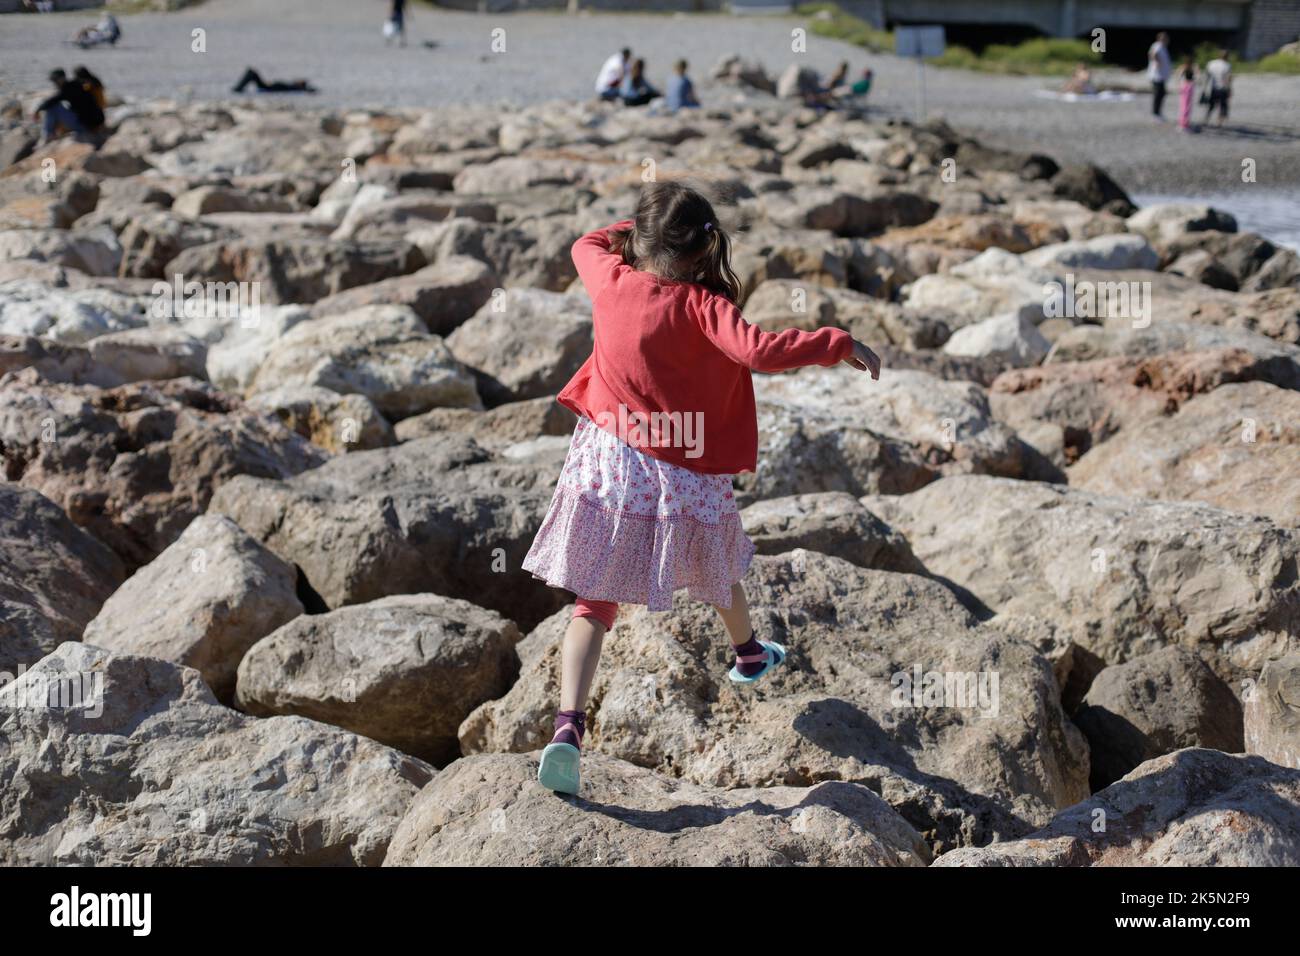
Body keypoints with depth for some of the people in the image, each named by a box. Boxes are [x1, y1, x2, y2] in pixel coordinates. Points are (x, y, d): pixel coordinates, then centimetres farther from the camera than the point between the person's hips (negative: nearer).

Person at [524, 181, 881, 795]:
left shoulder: (609, 280, -4)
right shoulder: (700, 305, -17)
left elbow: (587, 245, 19)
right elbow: (758, 351, -31)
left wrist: (636, 230, 34)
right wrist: (840, 344, -21)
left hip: (606, 464, 2)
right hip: (684, 476, -2)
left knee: (595, 601, 0)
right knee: (717, 571, 27)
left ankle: (567, 726, -19)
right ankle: (748, 654, 56)